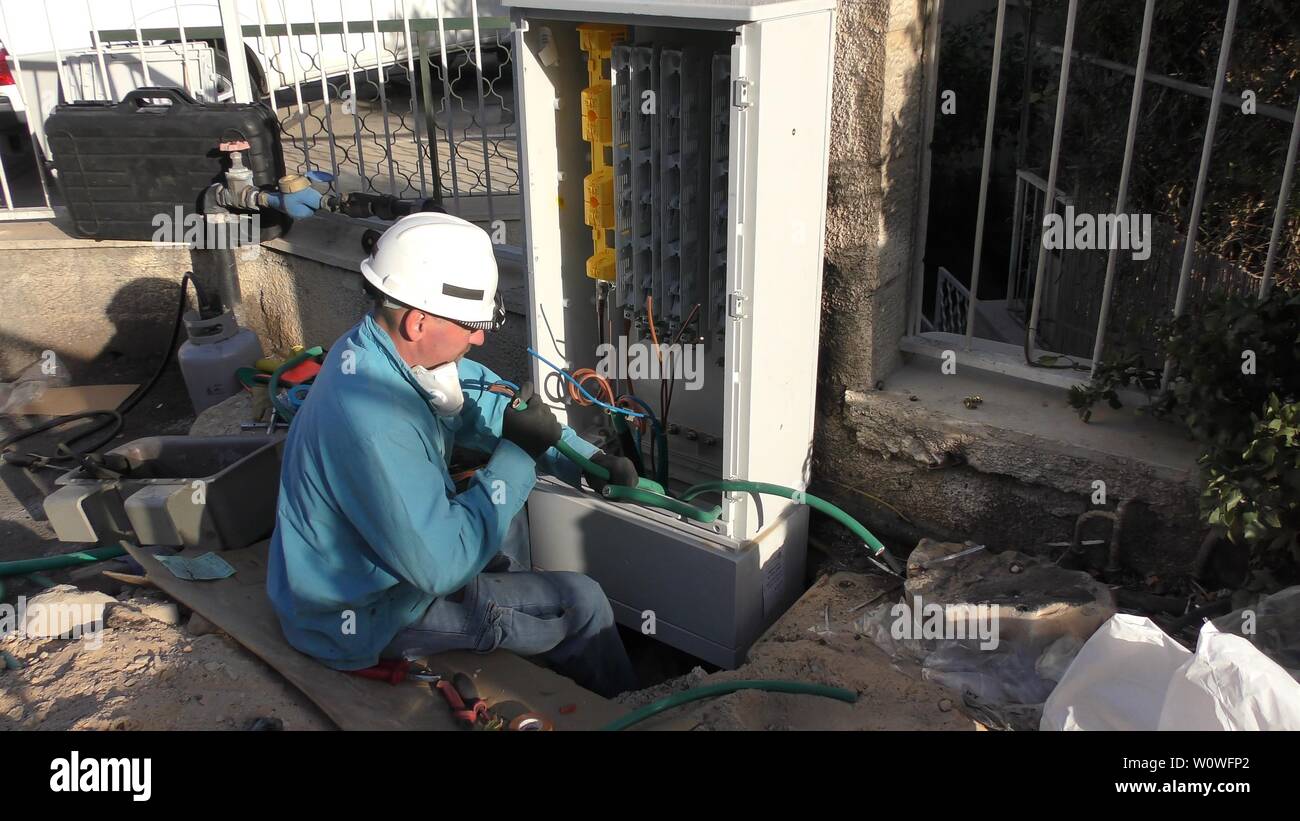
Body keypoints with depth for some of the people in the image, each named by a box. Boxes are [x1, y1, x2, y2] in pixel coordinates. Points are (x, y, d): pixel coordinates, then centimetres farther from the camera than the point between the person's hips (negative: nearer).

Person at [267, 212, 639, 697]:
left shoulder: (376, 346, -8)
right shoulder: (372, 421, -37)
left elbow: (486, 402, 5)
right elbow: (440, 565, -34)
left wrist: (589, 461, -2)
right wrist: (518, 454, -27)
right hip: (363, 619, -9)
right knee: (581, 603, -5)